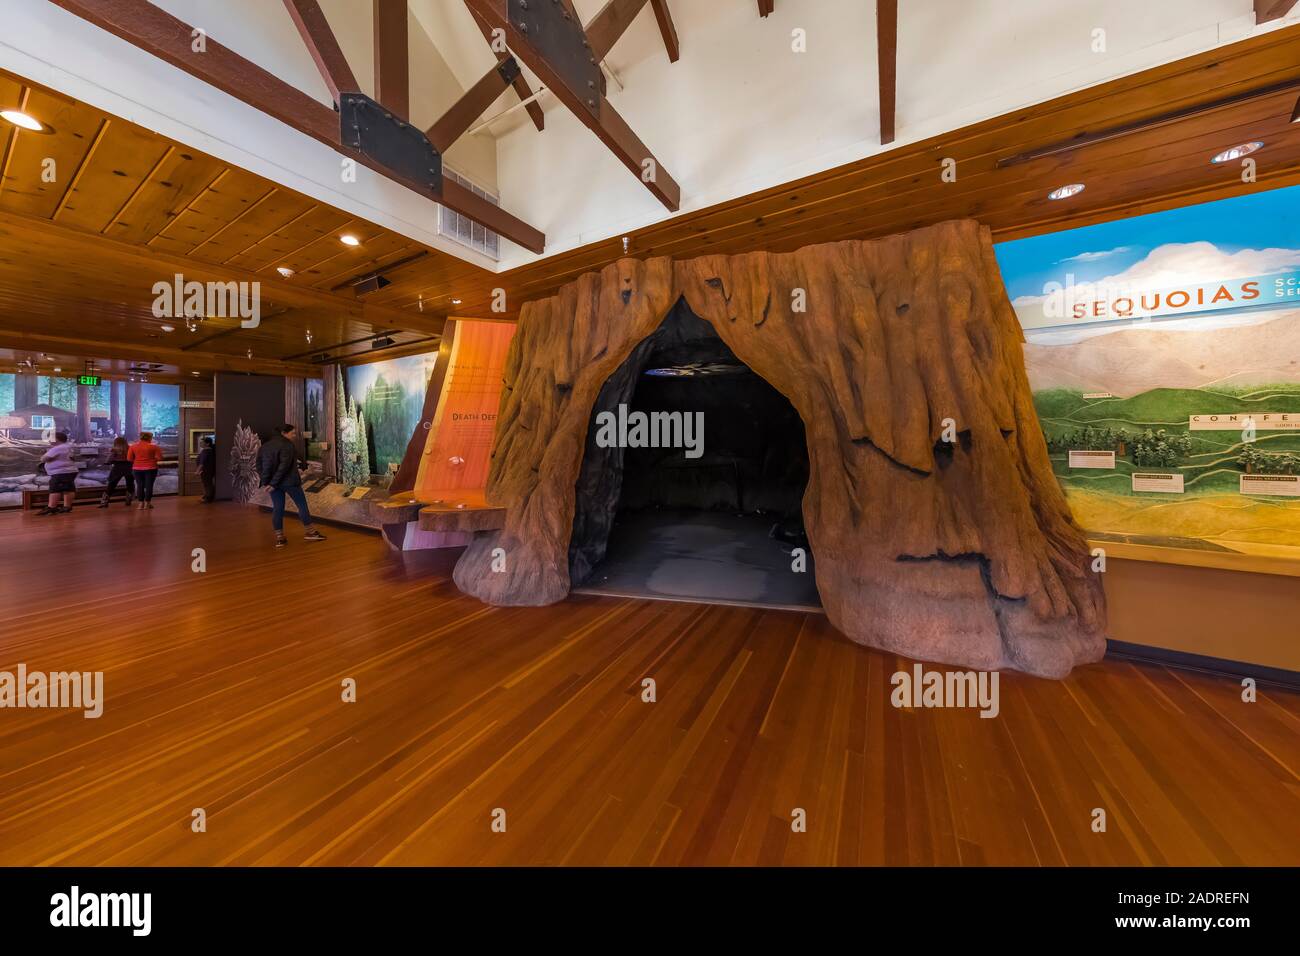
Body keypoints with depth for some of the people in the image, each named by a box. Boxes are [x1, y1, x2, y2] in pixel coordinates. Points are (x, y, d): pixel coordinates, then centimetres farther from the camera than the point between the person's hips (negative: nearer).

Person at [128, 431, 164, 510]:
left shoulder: (133, 447, 2)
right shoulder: (153, 447, -6)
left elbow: (129, 459, 1)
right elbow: (159, 458, -7)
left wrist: (137, 459, 19)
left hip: (137, 469, 3)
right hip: (150, 468, -3)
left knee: (140, 485, 8)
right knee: (149, 485, 2)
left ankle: (141, 503, 9)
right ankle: (147, 503, 5)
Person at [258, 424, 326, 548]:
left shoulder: (266, 446, 11)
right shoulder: (288, 445, -12)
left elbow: (259, 464, 10)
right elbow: (284, 466, -20)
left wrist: (266, 481, 8)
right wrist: (274, 483, -17)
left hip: (273, 482, 7)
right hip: (289, 481, -7)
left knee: (277, 508, 9)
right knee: (302, 504, 5)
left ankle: (279, 538, 10)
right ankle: (310, 532, 10)